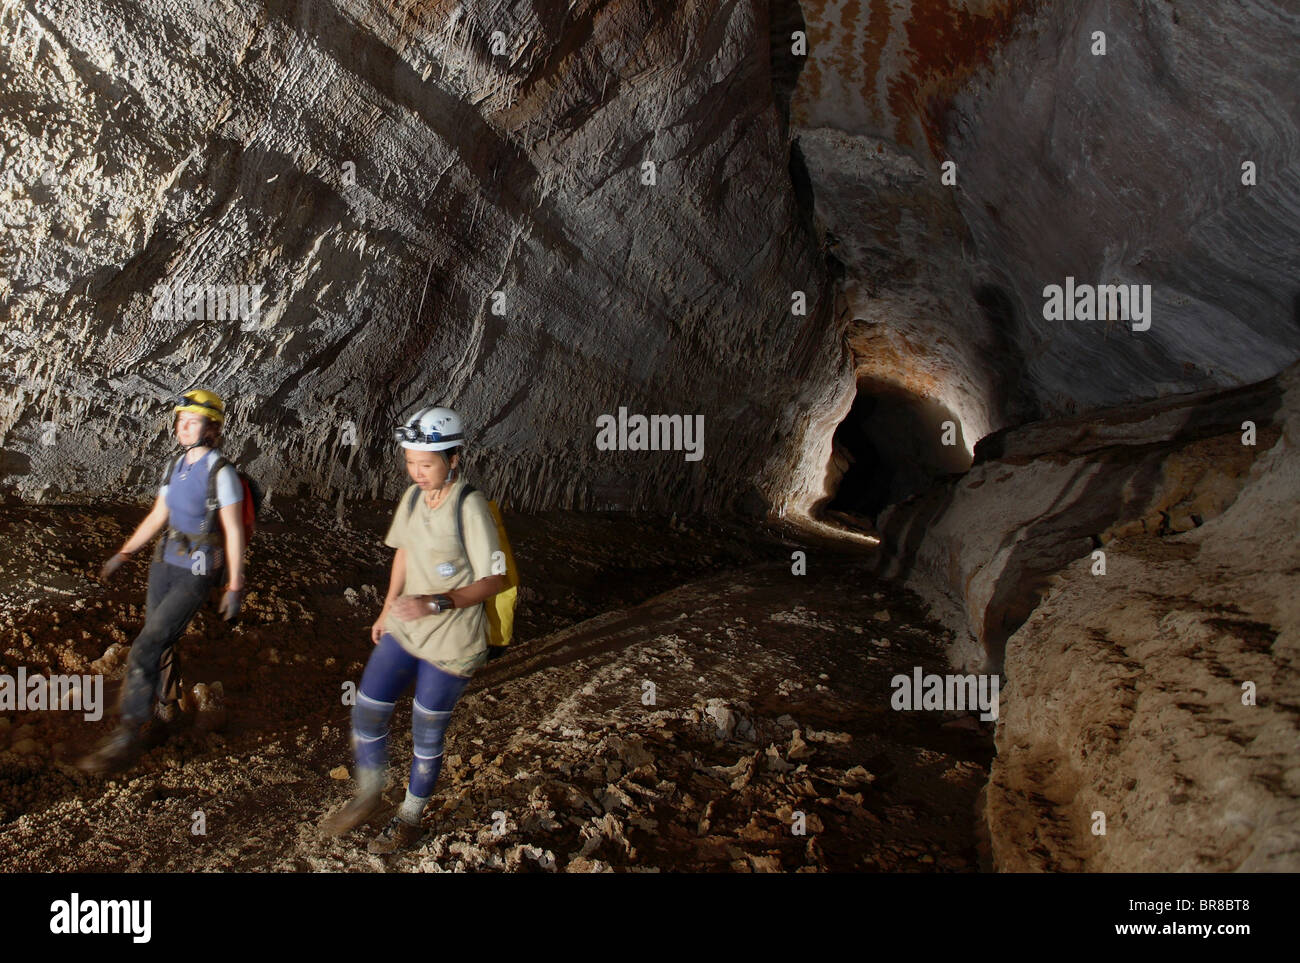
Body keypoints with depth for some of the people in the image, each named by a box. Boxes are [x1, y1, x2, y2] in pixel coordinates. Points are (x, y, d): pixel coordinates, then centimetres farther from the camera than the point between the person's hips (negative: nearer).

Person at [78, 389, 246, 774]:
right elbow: (157, 517, 16)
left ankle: (126, 735, -4)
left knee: (145, 647, -11)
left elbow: (234, 532, -14)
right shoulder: (175, 466, 7)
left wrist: (234, 588, -14)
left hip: (197, 572, -7)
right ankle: (167, 703, 41)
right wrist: (122, 555, 16)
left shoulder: (221, 472, -15)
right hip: (165, 559, 7)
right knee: (160, 642, 17)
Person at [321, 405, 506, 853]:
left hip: (450, 643, -6)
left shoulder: (470, 507, -23)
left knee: (427, 733, 10)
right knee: (366, 713, 9)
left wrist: (436, 604, -32)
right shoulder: (413, 497, -1)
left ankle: (409, 819, 33)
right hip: (405, 629, 6)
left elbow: (493, 581, -21)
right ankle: (368, 798, 36)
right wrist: (387, 611, 18)